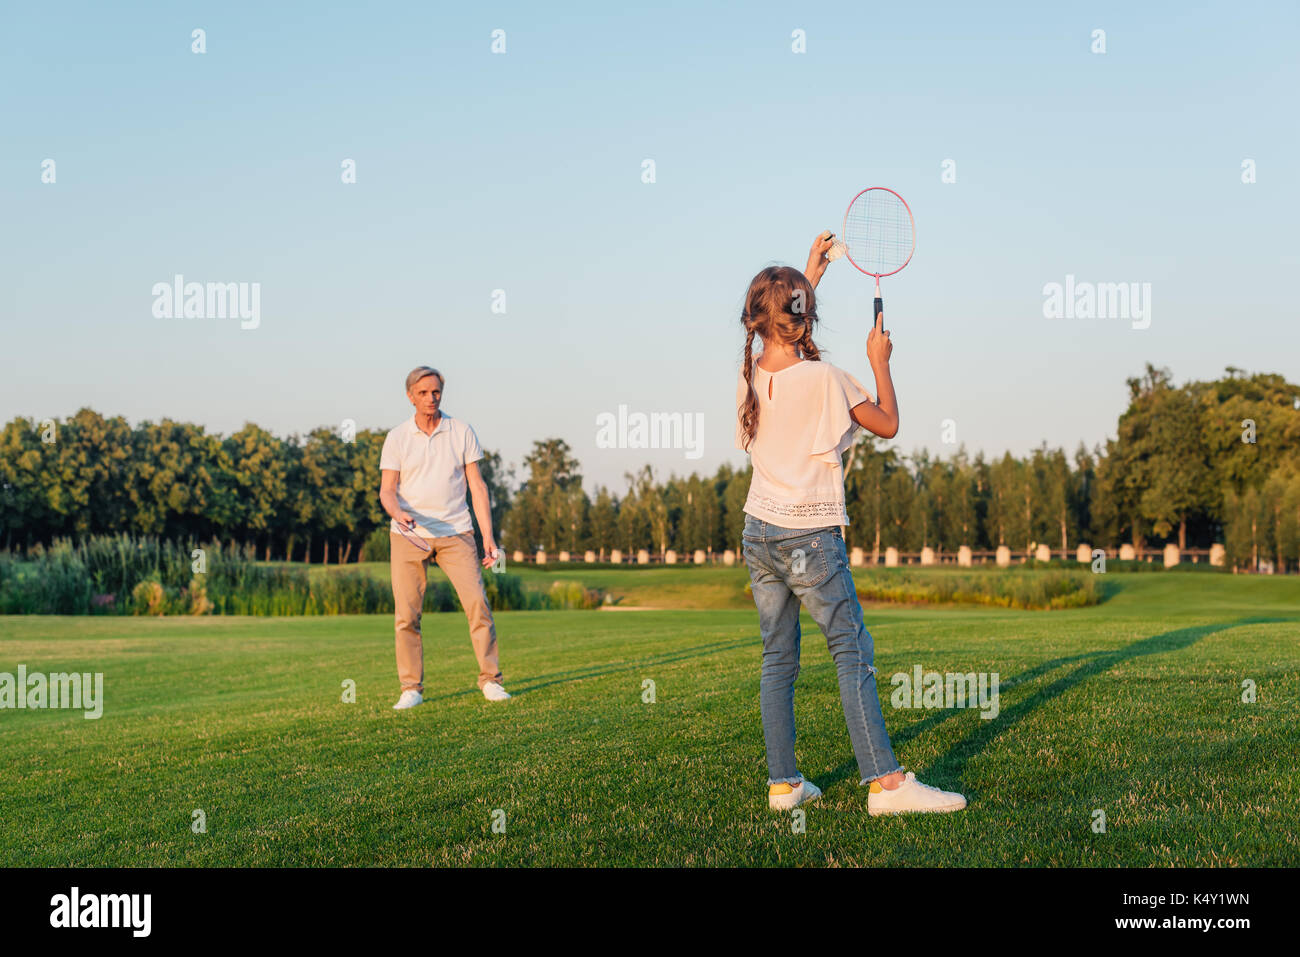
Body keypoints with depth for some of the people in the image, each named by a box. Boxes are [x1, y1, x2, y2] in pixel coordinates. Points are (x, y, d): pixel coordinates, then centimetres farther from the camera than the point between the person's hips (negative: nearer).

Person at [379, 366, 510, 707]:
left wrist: (488, 536, -1)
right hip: (408, 535, 0)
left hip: (455, 532, 0)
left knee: (477, 603, -8)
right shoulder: (397, 438, 3)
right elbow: (387, 490, -2)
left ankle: (490, 680, 4)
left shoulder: (462, 432, 4)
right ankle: (411, 688, 5)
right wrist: (399, 514, -25)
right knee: (406, 613, -4)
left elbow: (477, 486, 5)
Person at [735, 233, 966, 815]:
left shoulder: (749, 375, 4)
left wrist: (809, 274, 32)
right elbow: (887, 424, -1)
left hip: (759, 533, 6)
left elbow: (781, 337, 27)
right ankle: (884, 782, -9)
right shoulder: (824, 379, -13)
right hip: (810, 537, -6)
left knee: (778, 658, 10)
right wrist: (880, 362, 10)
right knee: (853, 654, -4)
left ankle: (783, 783, 12)